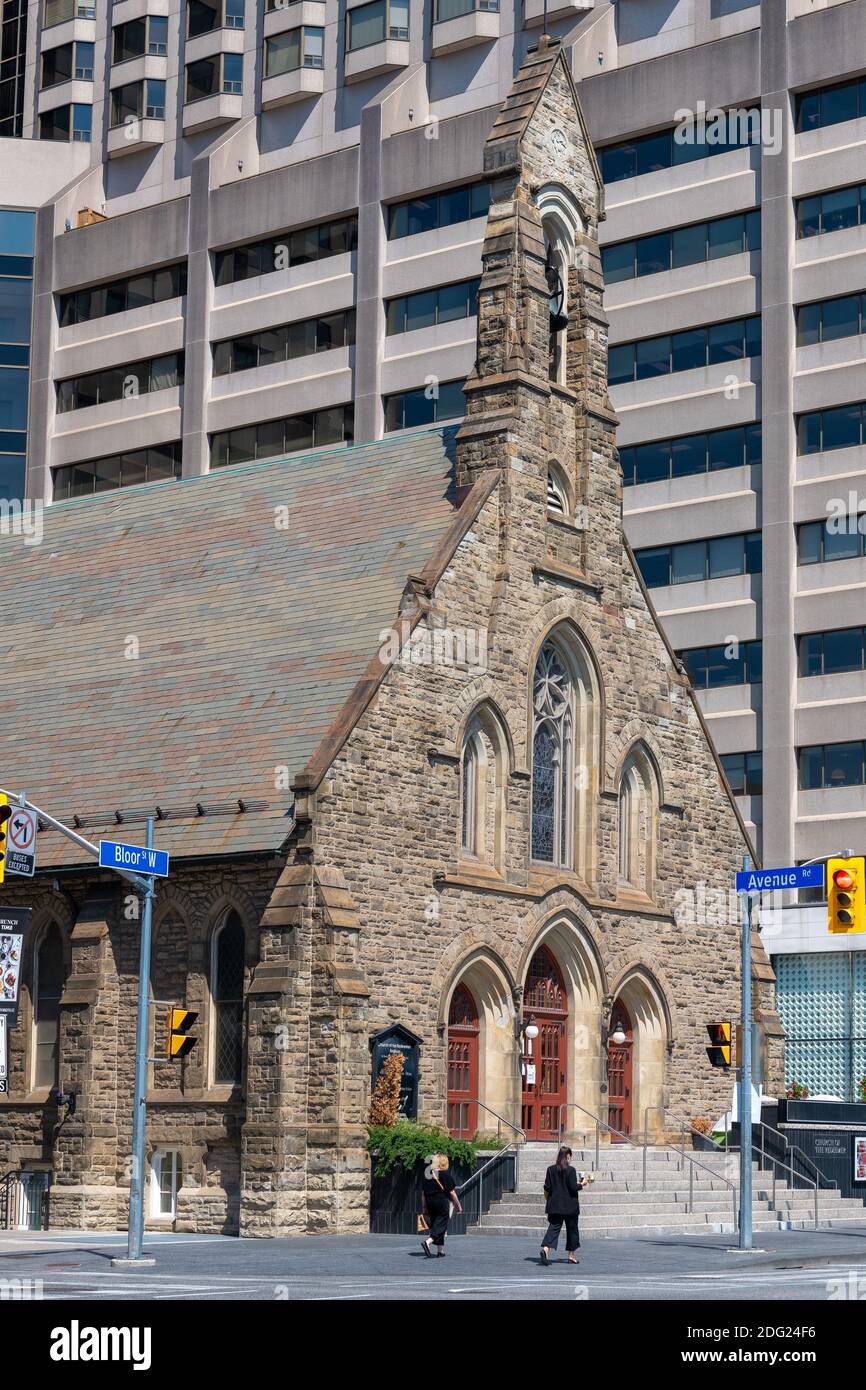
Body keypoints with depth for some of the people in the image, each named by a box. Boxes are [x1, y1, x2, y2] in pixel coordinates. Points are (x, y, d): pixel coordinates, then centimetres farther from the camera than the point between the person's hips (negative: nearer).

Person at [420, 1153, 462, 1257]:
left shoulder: (427, 1174, 7)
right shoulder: (445, 1174, -9)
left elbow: (423, 1192, 11)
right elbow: (452, 1192, -8)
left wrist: (425, 1207, 19)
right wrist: (458, 1205, 2)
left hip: (430, 1202, 6)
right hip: (442, 1202, -6)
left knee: (434, 1224, 14)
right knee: (441, 1224, -2)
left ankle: (441, 1249, 16)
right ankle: (428, 1242, -23)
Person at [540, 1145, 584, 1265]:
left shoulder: (551, 1169, 2)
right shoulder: (570, 1170, -12)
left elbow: (547, 1188, 3)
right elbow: (573, 1187, -14)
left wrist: (548, 1200, 18)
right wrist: (581, 1184, 5)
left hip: (555, 1205, 3)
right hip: (570, 1205, -3)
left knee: (554, 1228, 0)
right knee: (572, 1229, 10)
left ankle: (545, 1249, -23)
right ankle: (572, 1255, 16)